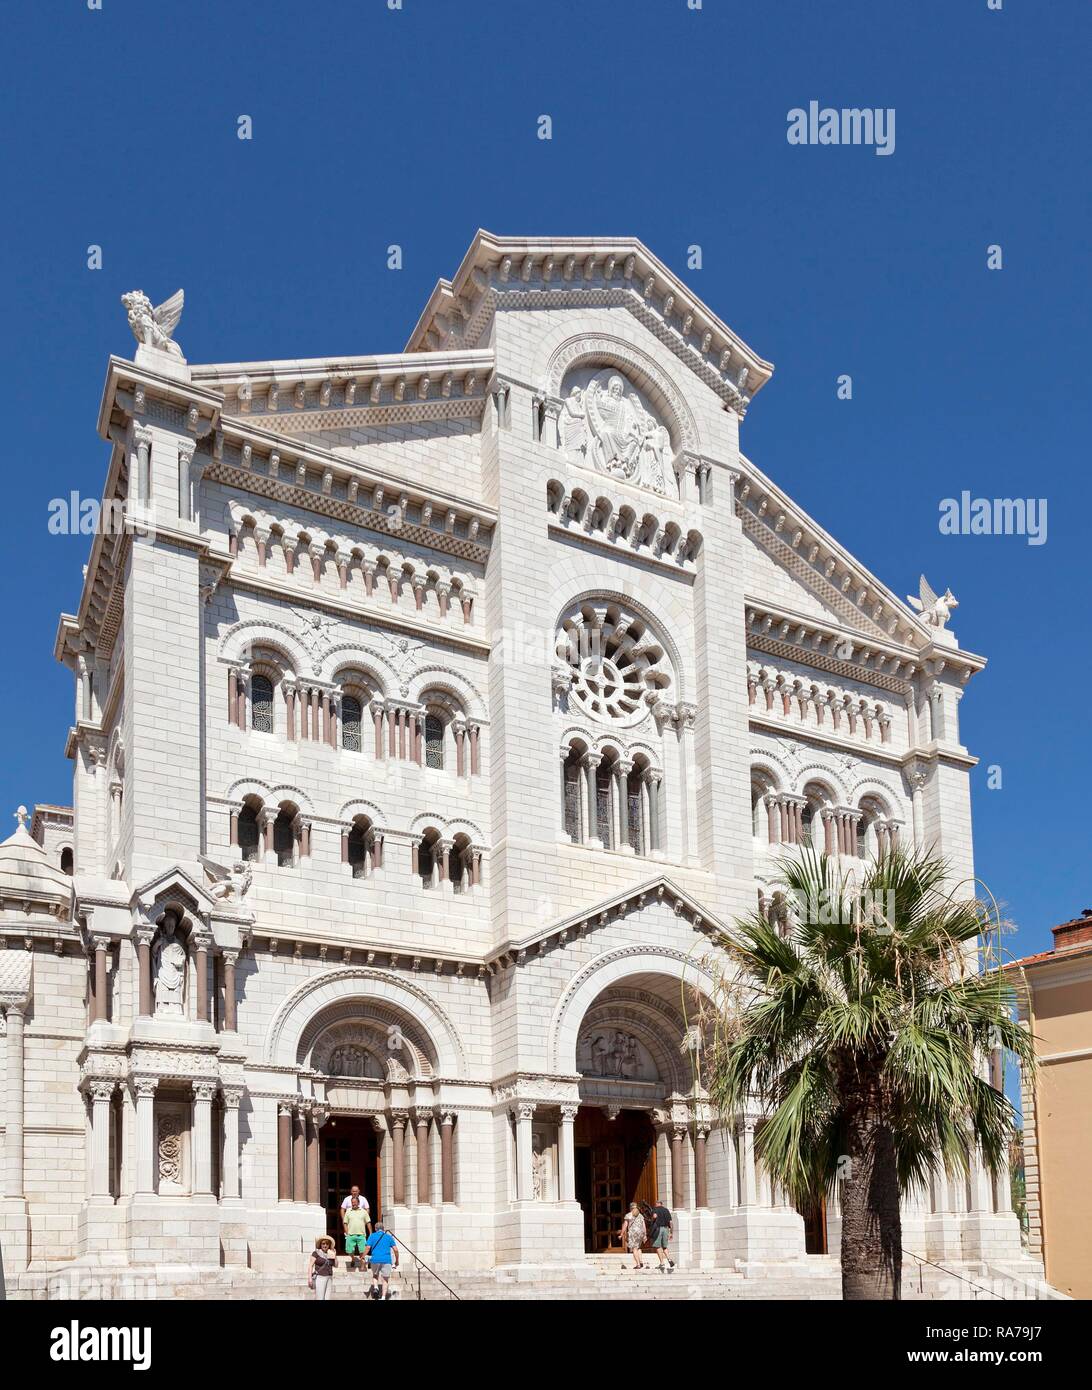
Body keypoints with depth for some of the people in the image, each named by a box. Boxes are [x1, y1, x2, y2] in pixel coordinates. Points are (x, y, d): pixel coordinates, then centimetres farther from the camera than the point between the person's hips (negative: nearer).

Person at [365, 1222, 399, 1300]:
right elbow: (395, 1249, 6)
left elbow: (368, 1248, -3)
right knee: (385, 1279, 6)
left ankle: (375, 1287, -4)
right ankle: (383, 1297, -4)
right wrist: (397, 1261, 14)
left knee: (375, 1275, 23)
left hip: (375, 1259, 0)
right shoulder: (389, 1237, 12)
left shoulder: (372, 1236, 10)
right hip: (387, 1260, 0)